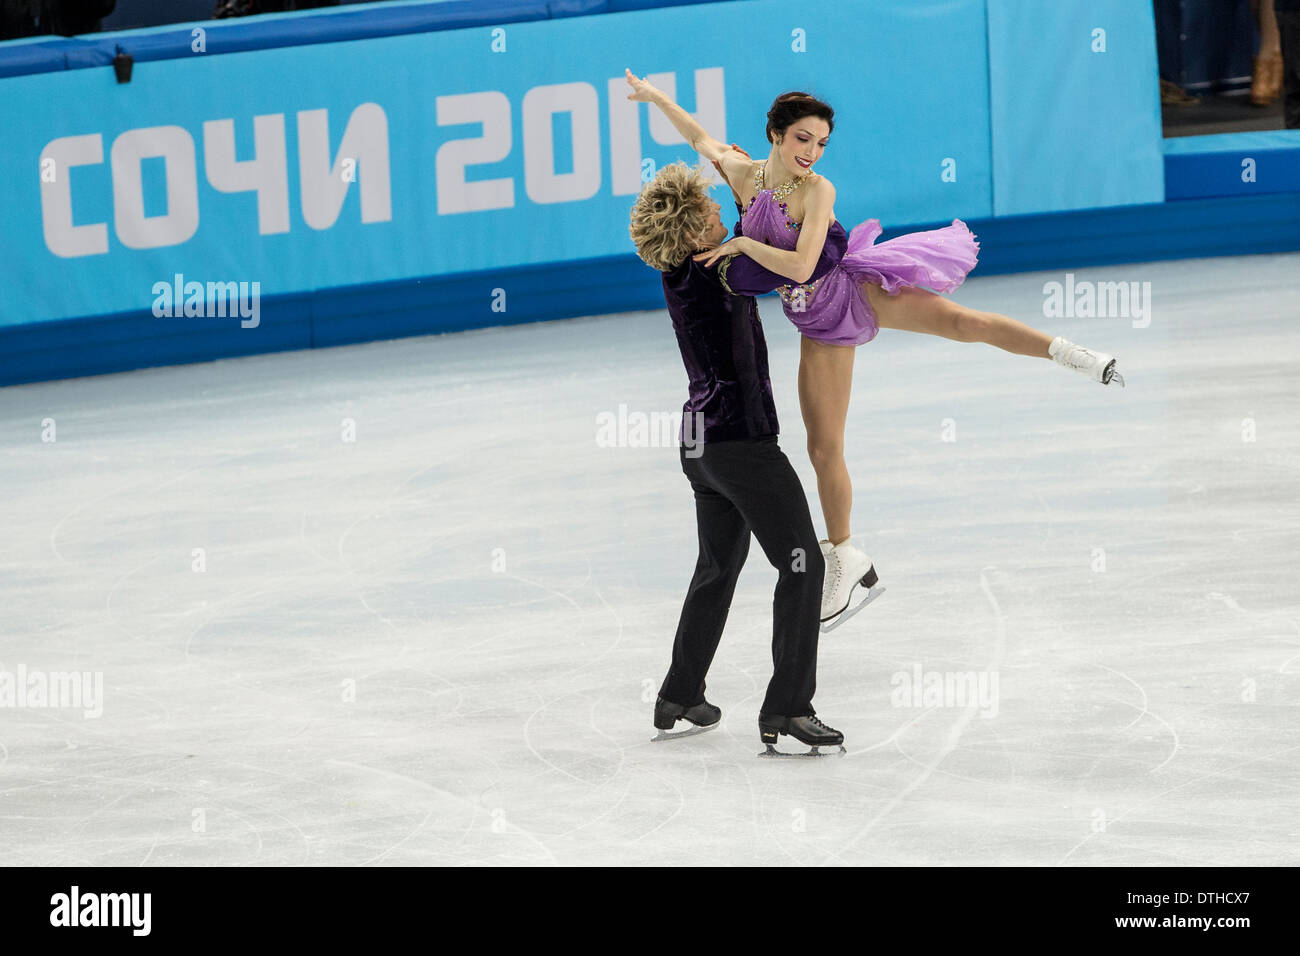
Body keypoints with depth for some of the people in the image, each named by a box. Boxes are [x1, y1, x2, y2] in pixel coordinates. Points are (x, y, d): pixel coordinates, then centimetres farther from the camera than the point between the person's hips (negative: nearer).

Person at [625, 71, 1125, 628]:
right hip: (819, 323, 4)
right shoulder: (743, 174, -5)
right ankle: (843, 560, 19)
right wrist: (655, 97, 23)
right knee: (823, 448, 5)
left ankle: (1066, 353, -21)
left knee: (960, 321, -27)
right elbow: (701, 138, 15)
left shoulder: (818, 190, -19)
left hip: (855, 289, -4)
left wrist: (741, 244, -24)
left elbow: (799, 266, -29)